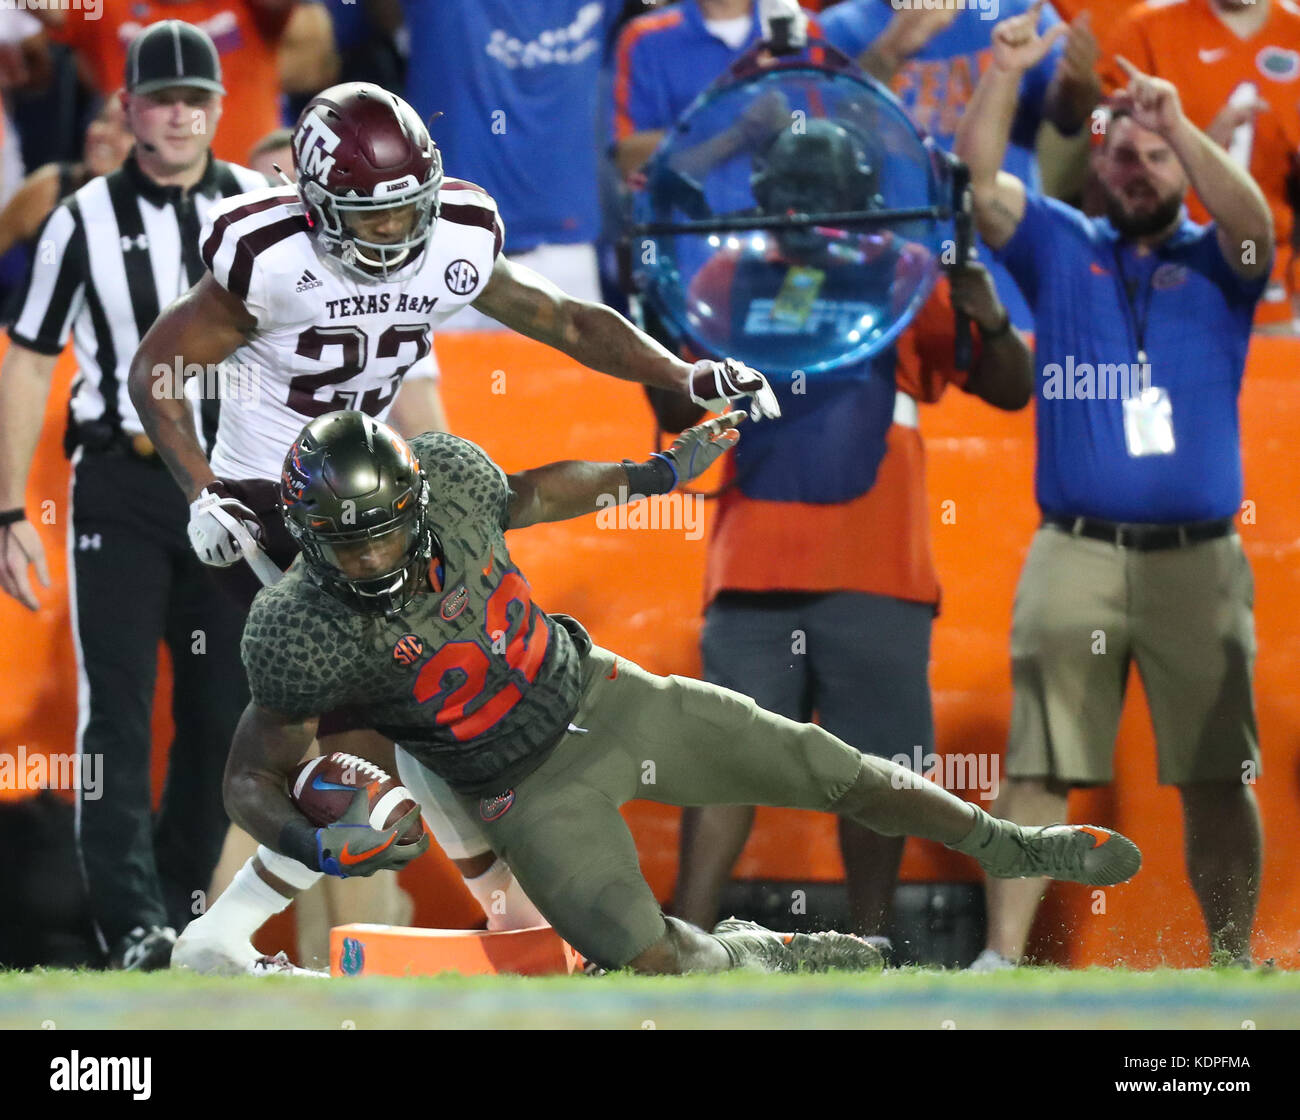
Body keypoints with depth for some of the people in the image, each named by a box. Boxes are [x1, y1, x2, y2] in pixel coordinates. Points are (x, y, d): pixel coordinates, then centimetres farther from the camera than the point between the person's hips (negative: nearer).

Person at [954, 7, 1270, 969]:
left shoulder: (1217, 263, 10)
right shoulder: (1060, 248, 13)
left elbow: (1253, 221, -12)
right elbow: (978, 183, 0)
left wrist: (1179, 125, -23)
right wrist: (1004, 81, -15)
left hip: (1197, 561, -1)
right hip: (1076, 556, 1)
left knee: (1218, 777, 2)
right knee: (1038, 770, -1)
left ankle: (1235, 964, 8)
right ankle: (1002, 959, 0)